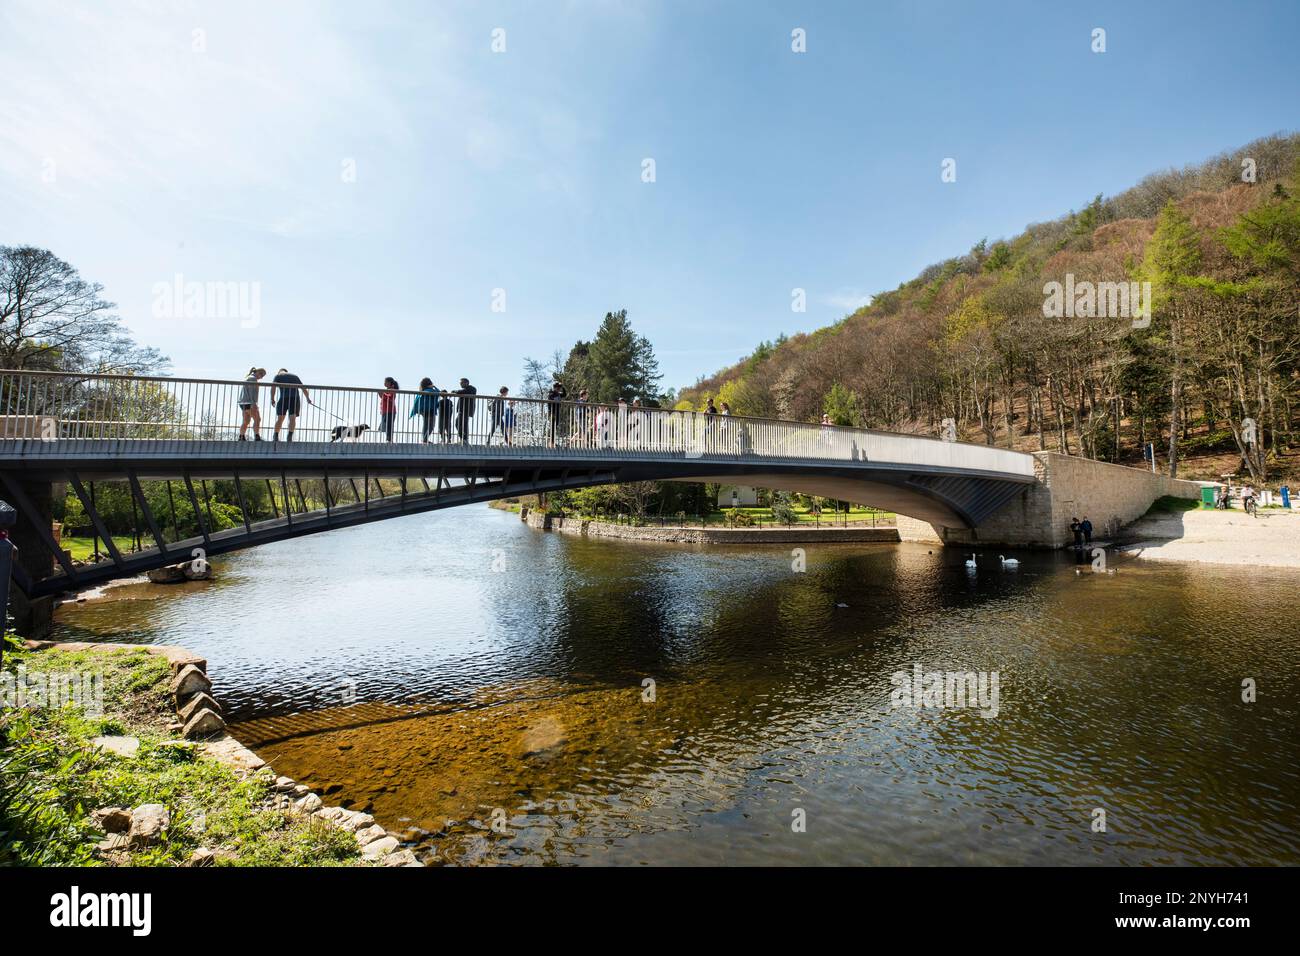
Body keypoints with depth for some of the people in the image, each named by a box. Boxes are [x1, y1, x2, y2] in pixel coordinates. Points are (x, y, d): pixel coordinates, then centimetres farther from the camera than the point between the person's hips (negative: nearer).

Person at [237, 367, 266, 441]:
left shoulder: (247, 378, 24)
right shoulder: (253, 378, -7)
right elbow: (252, 391, -18)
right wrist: (253, 403, -24)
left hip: (243, 403, 10)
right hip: (249, 402, -10)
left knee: (246, 421, 12)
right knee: (257, 419, -11)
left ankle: (241, 437, 11)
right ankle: (257, 437, -19)